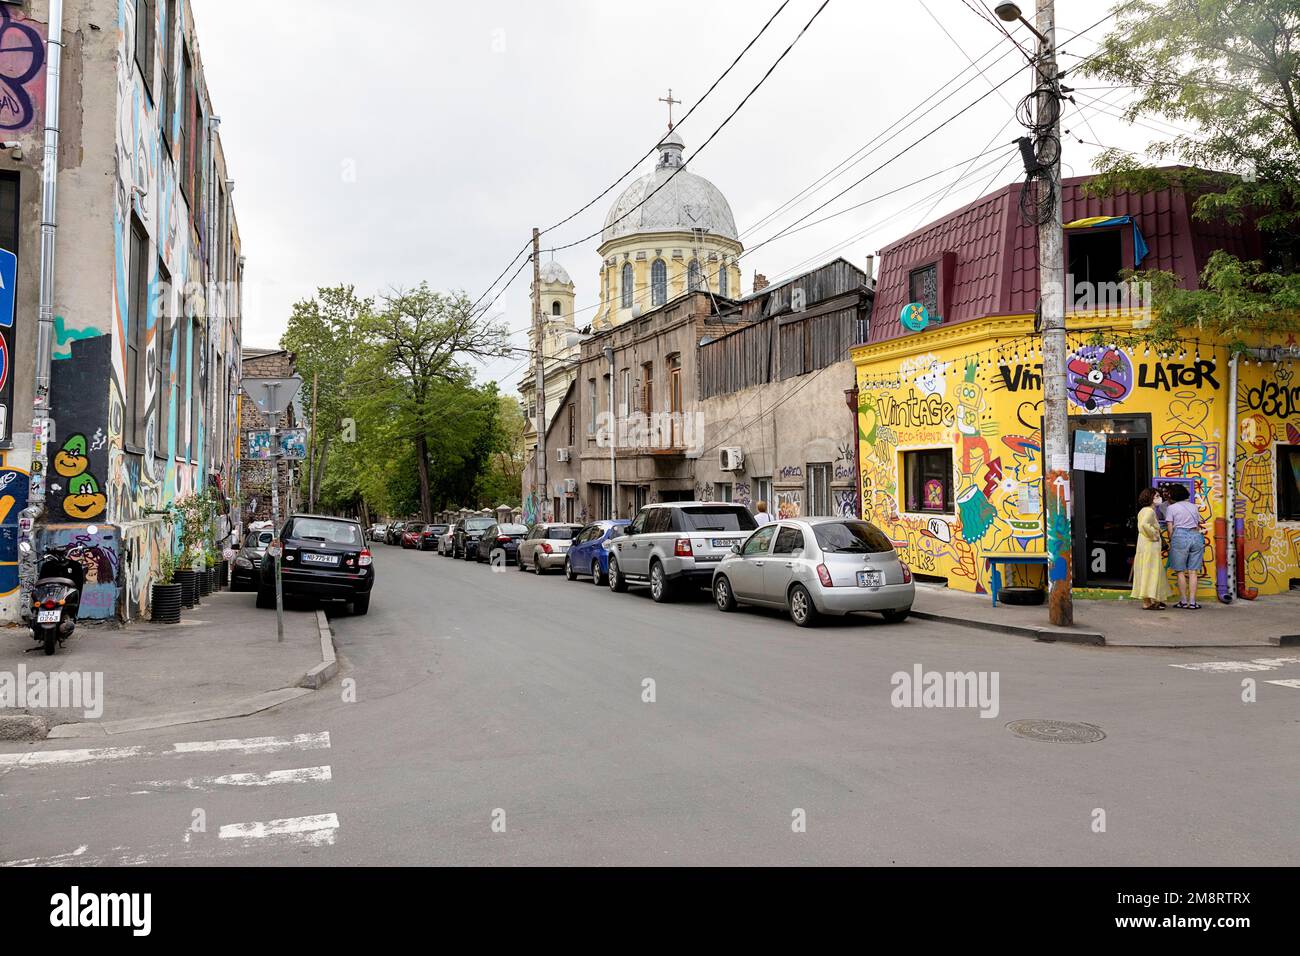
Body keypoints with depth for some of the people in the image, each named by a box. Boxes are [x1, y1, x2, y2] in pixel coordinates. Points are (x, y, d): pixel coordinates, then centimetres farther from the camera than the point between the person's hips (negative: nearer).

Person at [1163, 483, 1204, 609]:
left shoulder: (1171, 508, 1)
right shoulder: (1193, 506, 16)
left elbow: (1170, 528, -2)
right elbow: (1198, 525, 16)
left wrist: (1170, 542, 9)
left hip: (1180, 537, -4)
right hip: (1196, 537, 4)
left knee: (1181, 571, 4)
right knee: (1193, 572, 4)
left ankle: (1183, 601, 5)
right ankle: (1192, 602, 1)